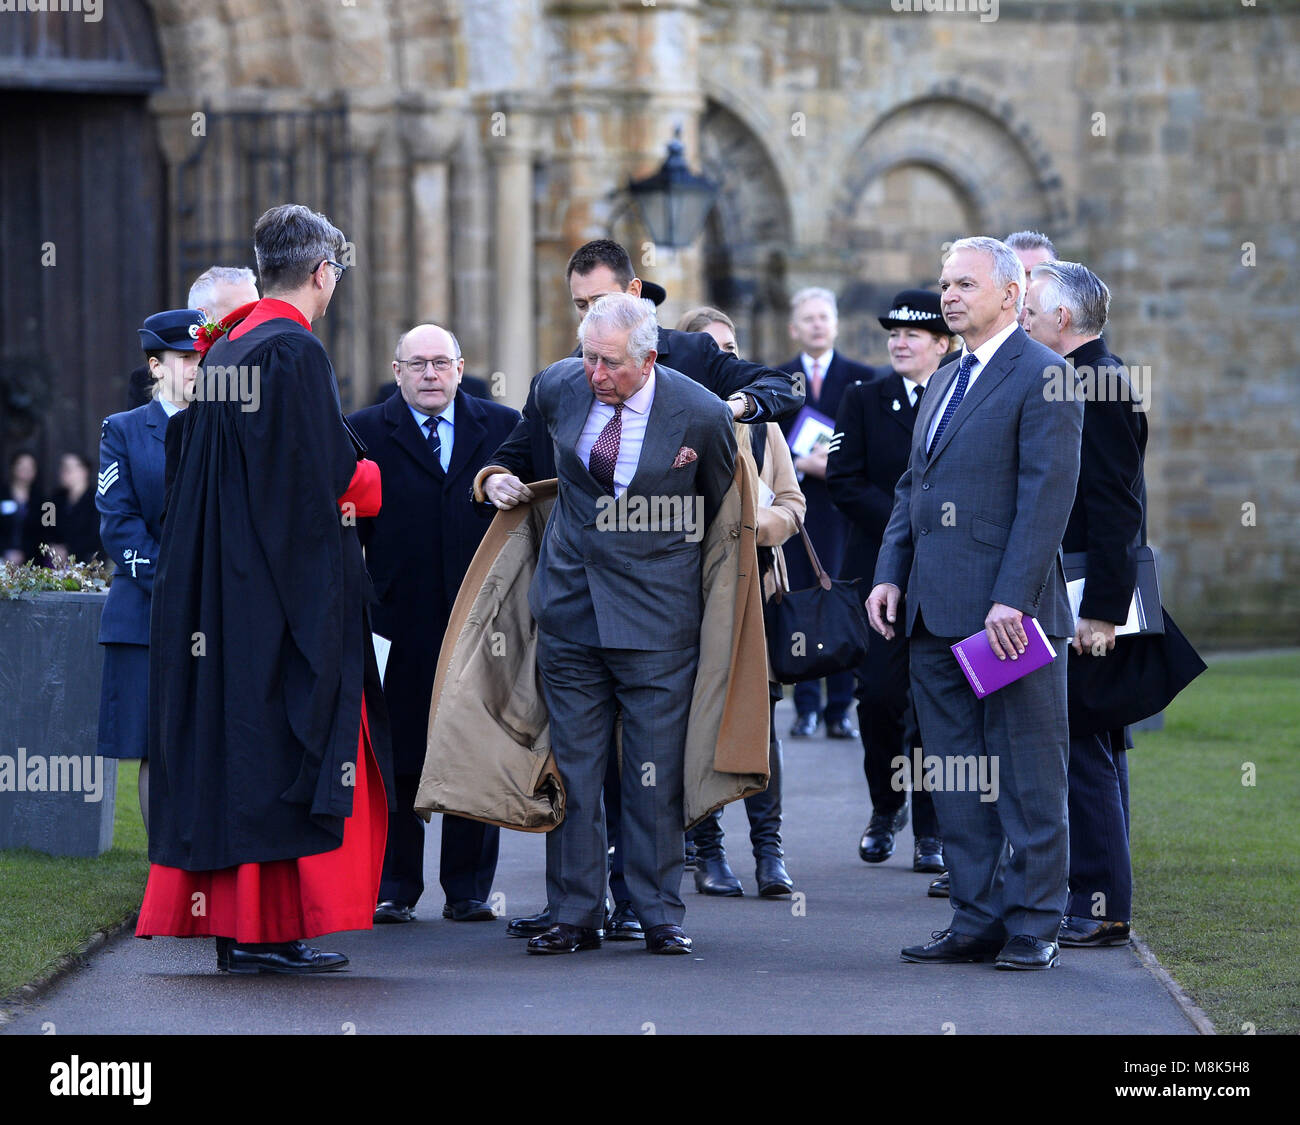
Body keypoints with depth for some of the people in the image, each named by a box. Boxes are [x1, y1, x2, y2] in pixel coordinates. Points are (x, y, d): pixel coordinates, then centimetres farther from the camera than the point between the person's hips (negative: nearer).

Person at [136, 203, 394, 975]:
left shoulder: (224, 353, 12)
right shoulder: (296, 353, -14)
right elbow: (323, 475, -19)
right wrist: (369, 481, 2)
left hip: (219, 581, 9)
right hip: (290, 588, -9)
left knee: (231, 738, 9)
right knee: (284, 743, -5)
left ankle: (231, 924, 10)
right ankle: (269, 930, -7)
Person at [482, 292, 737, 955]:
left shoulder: (701, 416, -10)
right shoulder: (558, 387, -1)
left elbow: (719, 512, 6)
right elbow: (525, 441, 22)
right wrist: (500, 473, 3)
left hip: (657, 613, -3)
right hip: (569, 603, 3)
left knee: (655, 773, 0)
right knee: (572, 766, 4)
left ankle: (659, 914, 10)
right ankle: (575, 916, 11)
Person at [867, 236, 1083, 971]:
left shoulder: (1043, 378, -7)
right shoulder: (944, 384, 20)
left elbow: (1048, 495, -14)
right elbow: (912, 487, 22)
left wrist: (1012, 599, -20)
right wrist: (891, 574, 8)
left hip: (1009, 614, -8)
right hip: (938, 618, 8)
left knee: (1028, 774, -1)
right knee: (957, 776, 9)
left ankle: (1034, 927, 4)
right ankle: (978, 920, 14)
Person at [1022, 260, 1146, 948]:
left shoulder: (1098, 386, -15)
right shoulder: (1084, 382, 16)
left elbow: (1115, 510, -21)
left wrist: (1099, 611, -23)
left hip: (1085, 605, -10)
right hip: (1087, 602, 10)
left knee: (1084, 751, -8)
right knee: (1094, 751, 13)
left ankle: (1101, 909, -5)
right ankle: (1099, 899, 18)